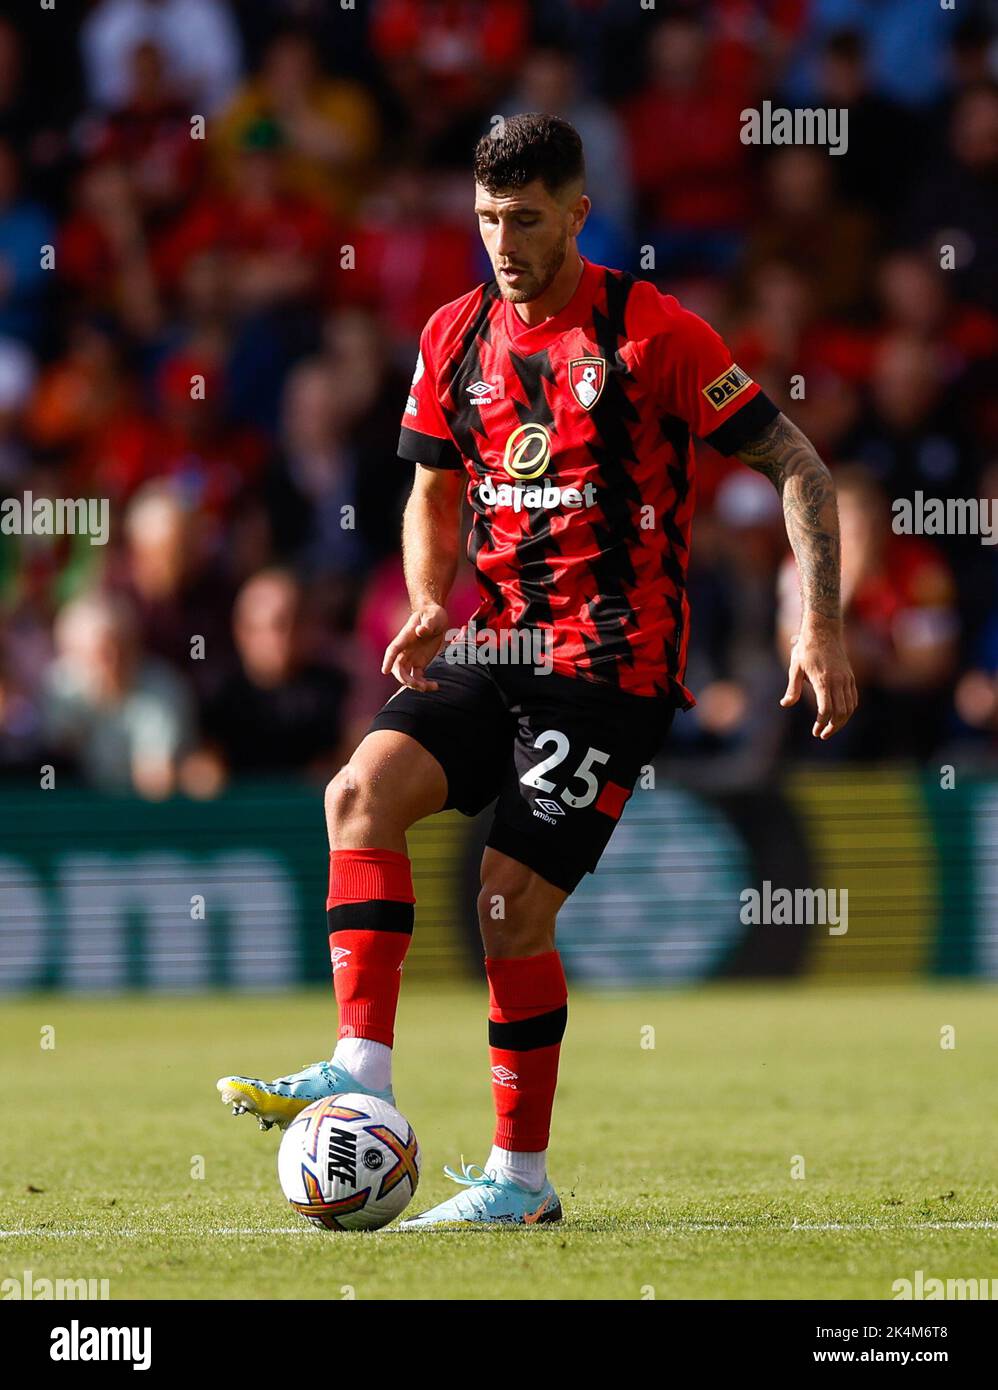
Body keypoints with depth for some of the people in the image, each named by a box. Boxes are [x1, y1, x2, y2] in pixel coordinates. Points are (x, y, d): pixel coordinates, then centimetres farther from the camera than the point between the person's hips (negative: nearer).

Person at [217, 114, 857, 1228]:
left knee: (512, 907, -10)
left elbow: (794, 466, -4)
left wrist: (820, 625, -13)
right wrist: (430, 604, 1)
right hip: (500, 646, 5)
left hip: (613, 664, -5)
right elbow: (434, 490, 22)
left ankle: (519, 1177, 3)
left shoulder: (649, 332, -8)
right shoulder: (457, 338, 8)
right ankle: (361, 1077, -22)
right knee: (363, 790, -19)